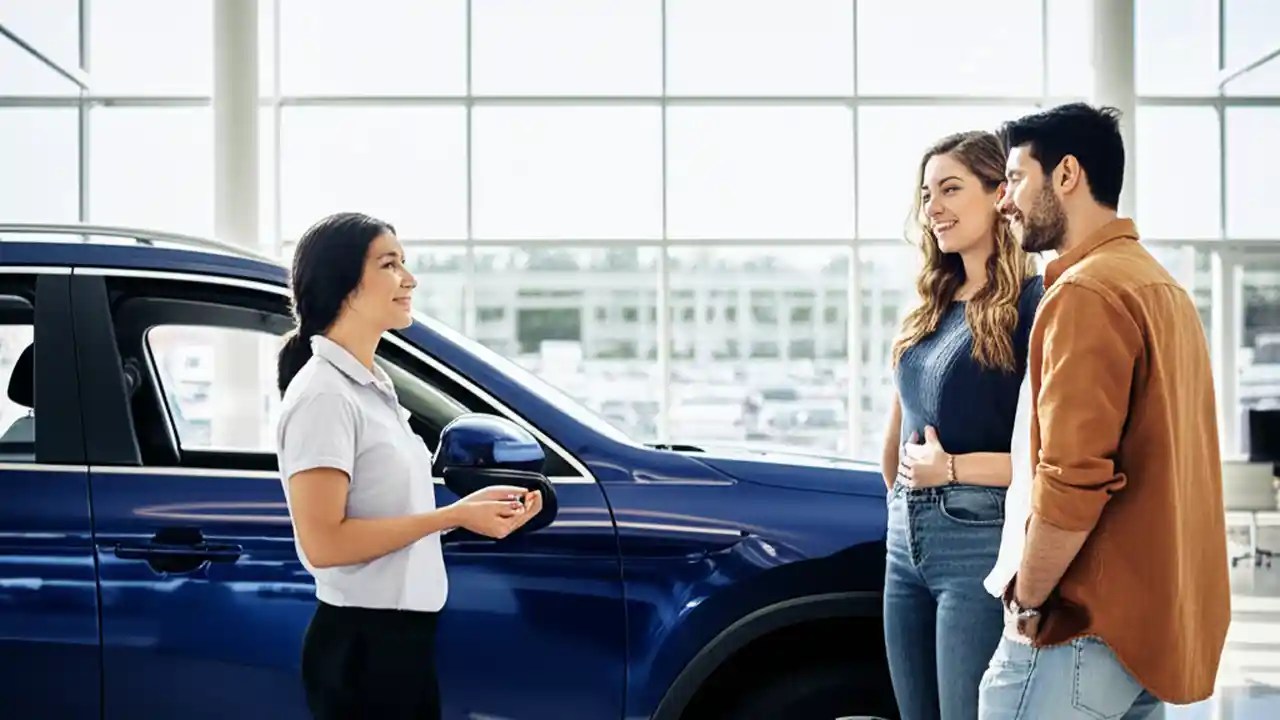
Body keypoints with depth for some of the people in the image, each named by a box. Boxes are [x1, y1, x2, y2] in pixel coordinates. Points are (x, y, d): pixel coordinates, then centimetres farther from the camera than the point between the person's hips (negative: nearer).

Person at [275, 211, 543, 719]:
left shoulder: (372, 389, 13)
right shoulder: (322, 395, -15)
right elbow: (322, 541, -22)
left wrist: (473, 506, 1)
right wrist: (454, 516, -18)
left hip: (402, 636, 9)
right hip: (361, 645, -9)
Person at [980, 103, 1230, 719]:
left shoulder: (1086, 293, -15)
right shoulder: (1164, 288, 16)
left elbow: (1073, 477, -23)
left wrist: (1027, 598, -12)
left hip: (1088, 627, -9)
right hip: (1161, 624, 9)